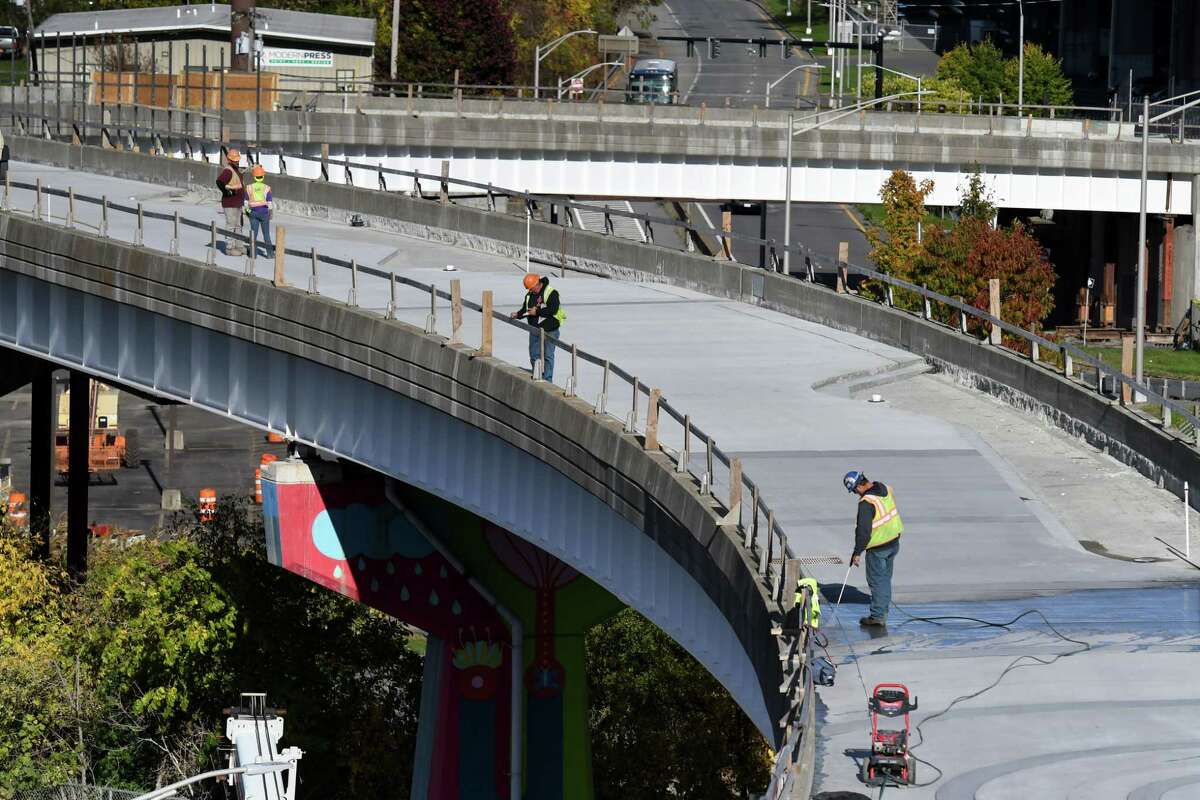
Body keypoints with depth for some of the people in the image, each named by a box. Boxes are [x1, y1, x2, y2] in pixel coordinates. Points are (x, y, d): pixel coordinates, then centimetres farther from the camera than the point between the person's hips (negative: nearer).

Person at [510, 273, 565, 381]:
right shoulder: (529, 295, 9)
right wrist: (517, 314, -1)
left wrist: (537, 312, -22)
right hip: (534, 330, 7)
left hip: (549, 331, -7)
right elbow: (525, 309, 19)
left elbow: (553, 310, -22)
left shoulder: (551, 293, -13)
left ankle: (547, 379, 1)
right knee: (534, 356, 9)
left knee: (547, 355, -4)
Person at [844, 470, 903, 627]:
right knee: (885, 578, 18)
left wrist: (857, 552, -16)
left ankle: (877, 616, 7)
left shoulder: (866, 503, -25)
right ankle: (883, 612, 28)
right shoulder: (886, 491, 0)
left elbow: (863, 530, -24)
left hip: (878, 548, -8)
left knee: (877, 580, 3)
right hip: (894, 543, 8)